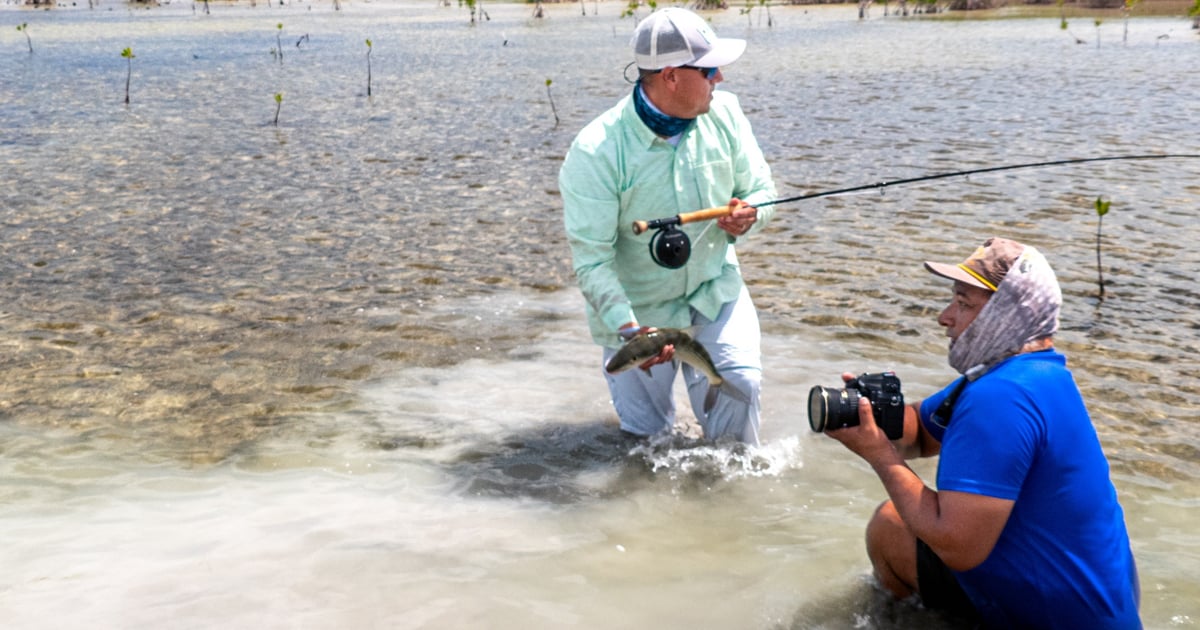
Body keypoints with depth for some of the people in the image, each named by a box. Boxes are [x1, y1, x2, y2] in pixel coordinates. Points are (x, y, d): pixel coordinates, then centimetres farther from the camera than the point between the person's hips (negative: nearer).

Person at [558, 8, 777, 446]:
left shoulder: (724, 113, -12)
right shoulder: (595, 153, -27)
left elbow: (761, 190, -1)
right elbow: (591, 260, -25)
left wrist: (748, 214, -25)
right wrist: (629, 329, -36)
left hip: (715, 287, 3)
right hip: (637, 304, -3)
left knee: (739, 381, -18)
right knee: (646, 434, 7)